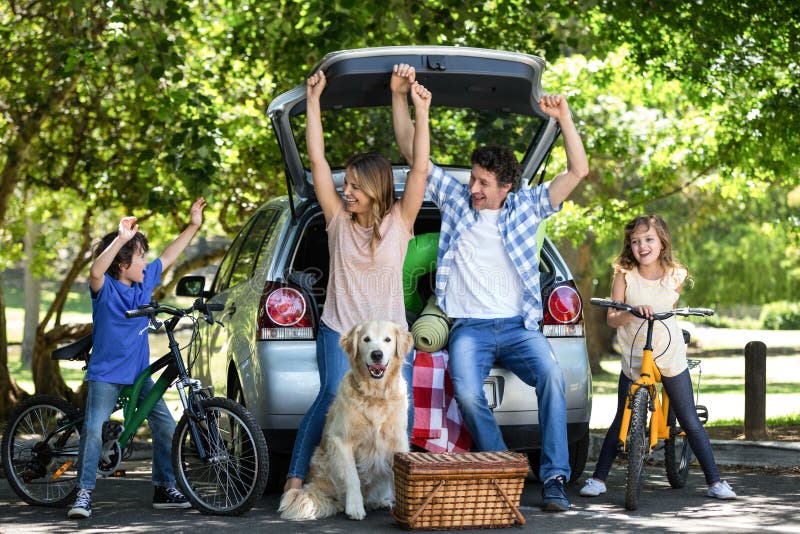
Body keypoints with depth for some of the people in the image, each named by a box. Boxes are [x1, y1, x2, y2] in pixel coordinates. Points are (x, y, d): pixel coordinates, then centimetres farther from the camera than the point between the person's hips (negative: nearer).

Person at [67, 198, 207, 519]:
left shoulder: (145, 281, 6)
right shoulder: (105, 288, -13)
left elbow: (168, 257, 19)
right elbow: (96, 271, -36)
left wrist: (193, 226, 20)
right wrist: (121, 239, -46)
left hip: (139, 372, 6)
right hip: (106, 373, -6)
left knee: (166, 426, 1)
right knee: (94, 430, -15)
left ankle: (165, 488, 12)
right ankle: (84, 493, -7)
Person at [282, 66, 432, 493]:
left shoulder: (399, 221, 2)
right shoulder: (338, 219, 3)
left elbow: (421, 169, -9)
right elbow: (317, 159, -1)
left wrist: (421, 112, -15)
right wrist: (313, 100, -4)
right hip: (339, 330, -1)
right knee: (334, 397, -21)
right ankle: (295, 477, -17)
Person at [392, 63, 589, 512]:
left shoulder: (526, 207, 8)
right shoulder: (456, 199, 10)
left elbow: (579, 172, 2)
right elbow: (412, 151, 9)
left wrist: (564, 118, -6)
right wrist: (400, 96, 1)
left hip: (519, 326, 0)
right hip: (470, 328, 0)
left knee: (552, 376, -30)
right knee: (467, 393, -30)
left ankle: (555, 479, -26)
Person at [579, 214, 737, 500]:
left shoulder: (675, 276, -3)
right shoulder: (625, 275, -7)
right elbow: (612, 318, -14)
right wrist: (632, 312, -29)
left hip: (670, 356, 1)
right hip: (633, 358, 0)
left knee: (691, 423, 2)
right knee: (621, 422, 2)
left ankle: (715, 481, 8)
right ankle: (598, 478, 14)